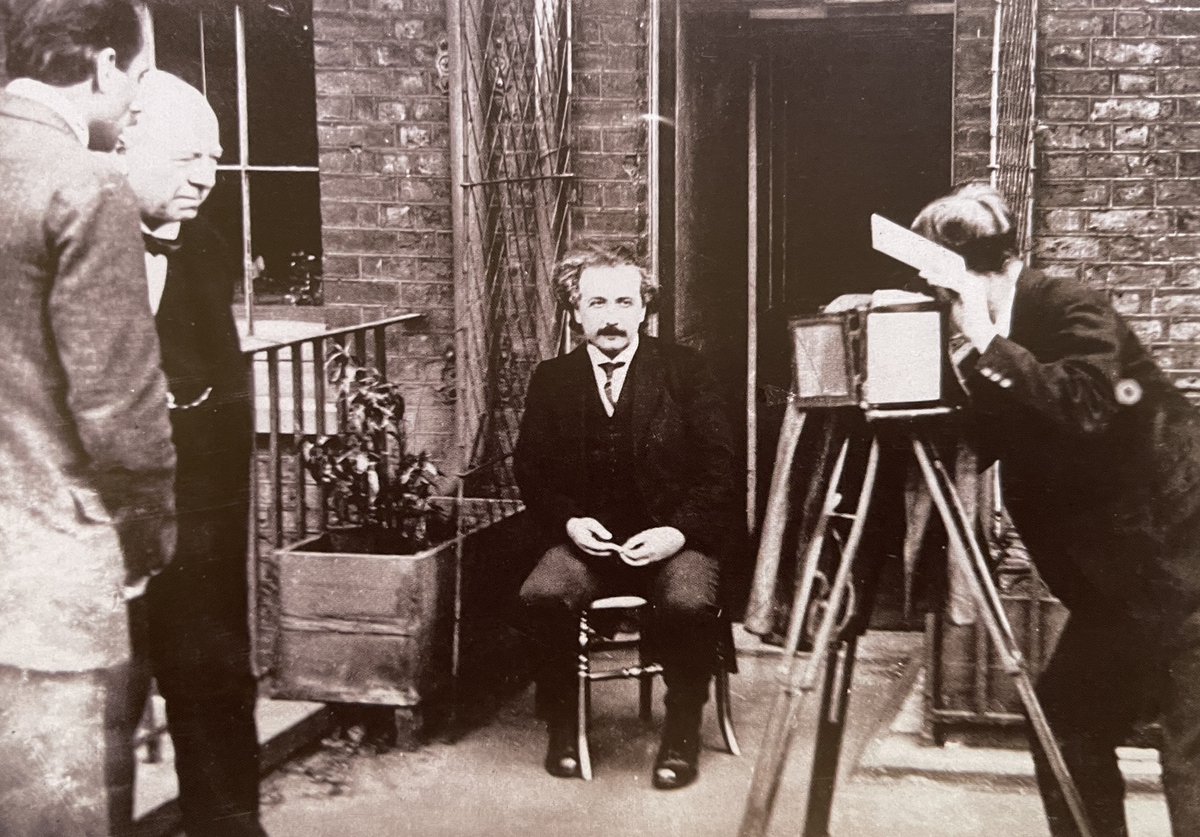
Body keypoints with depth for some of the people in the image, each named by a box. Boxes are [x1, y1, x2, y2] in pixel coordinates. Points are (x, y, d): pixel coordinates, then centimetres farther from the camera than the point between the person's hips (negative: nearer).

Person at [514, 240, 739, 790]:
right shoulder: (552, 380, 9)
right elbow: (532, 470, 12)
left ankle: (682, 732, -7)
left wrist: (677, 532, -14)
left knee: (689, 603, -33)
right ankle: (561, 724, -3)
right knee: (542, 595, -28)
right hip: (587, 538, 2)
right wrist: (569, 521, -7)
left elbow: (719, 468, -1)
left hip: (673, 538, -2)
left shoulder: (684, 371, 2)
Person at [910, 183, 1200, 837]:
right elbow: (971, 446, 4)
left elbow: (1087, 409, -31)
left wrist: (988, 343, -28)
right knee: (1065, 725, 9)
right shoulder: (996, 344, 6)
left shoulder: (1071, 308, -15)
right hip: (1118, 575, 8)